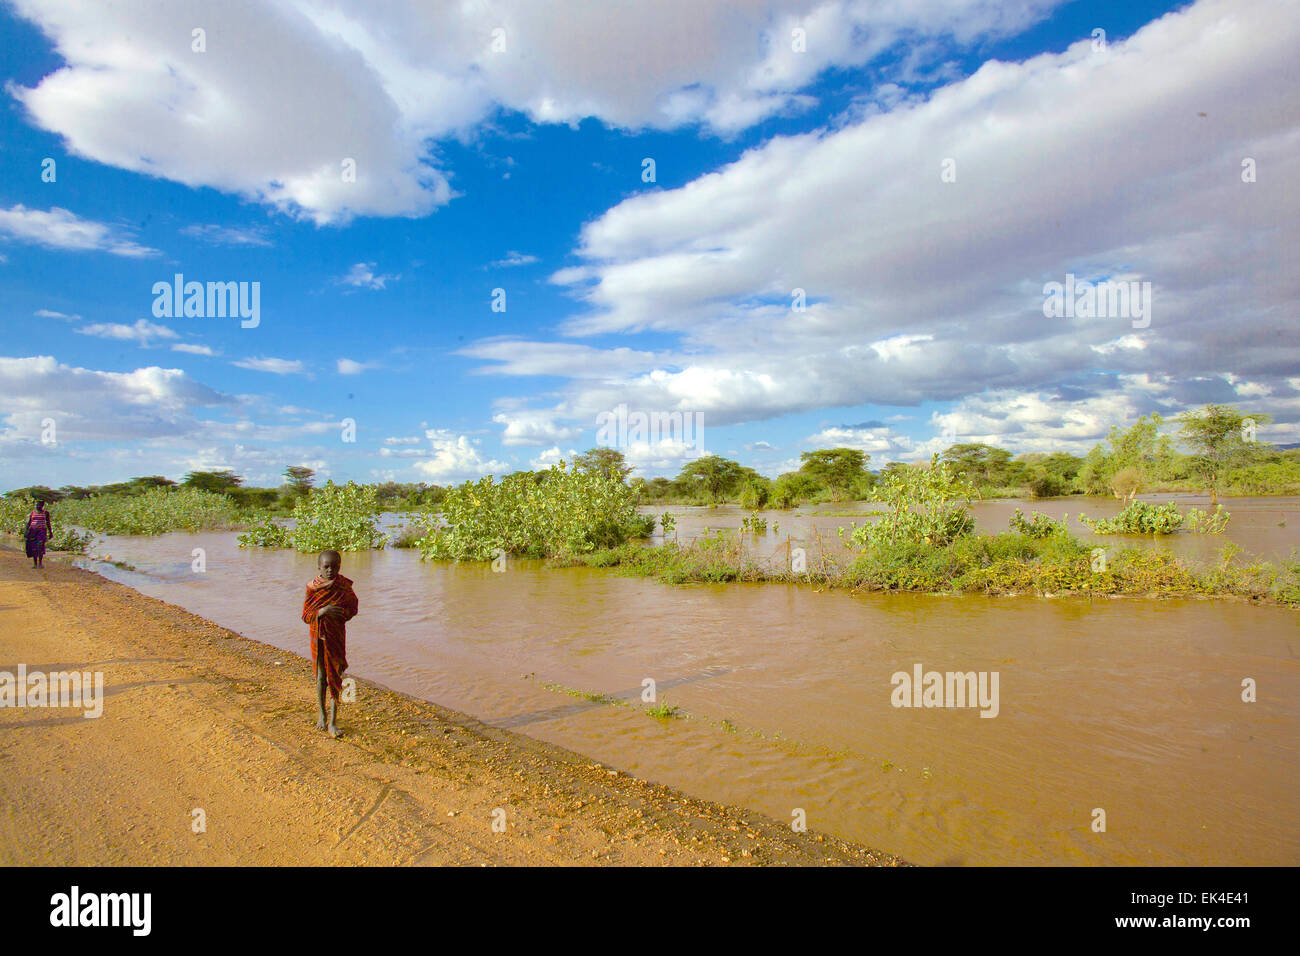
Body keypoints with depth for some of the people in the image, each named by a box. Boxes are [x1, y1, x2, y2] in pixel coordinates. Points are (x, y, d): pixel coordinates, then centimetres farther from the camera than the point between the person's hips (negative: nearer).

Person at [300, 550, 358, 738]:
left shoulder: (344, 587, -4)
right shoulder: (313, 588, -5)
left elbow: (352, 608, 3)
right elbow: (305, 616, -4)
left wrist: (342, 613, -18)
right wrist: (321, 612, -23)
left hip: (336, 636, 0)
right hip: (318, 637, 1)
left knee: (334, 677, 0)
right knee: (321, 677, 11)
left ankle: (333, 722, 5)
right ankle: (321, 714, 30)